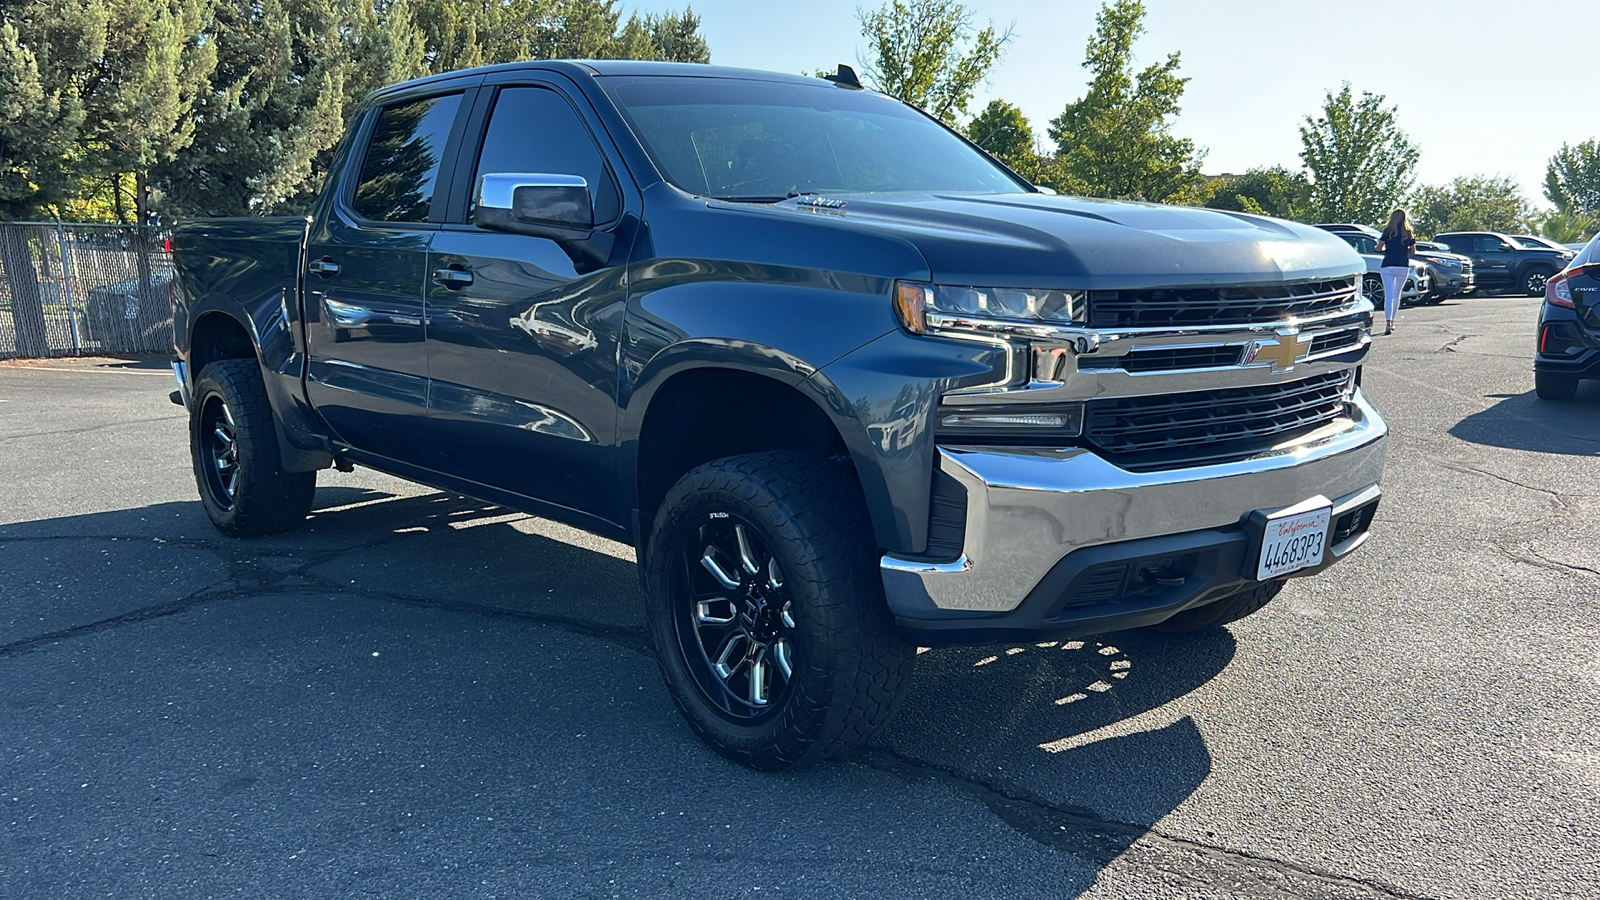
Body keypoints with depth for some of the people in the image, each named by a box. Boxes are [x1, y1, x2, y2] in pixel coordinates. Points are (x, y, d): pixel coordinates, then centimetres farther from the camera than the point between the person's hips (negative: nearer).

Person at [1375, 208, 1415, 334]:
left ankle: (1388, 323, -23)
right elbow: (1413, 250, 13)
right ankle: (1392, 322, 25)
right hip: (1403, 266, 3)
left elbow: (1378, 248, -3)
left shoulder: (1388, 231, -3)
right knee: (1397, 294, 18)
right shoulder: (1409, 233, 6)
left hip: (1388, 266, -3)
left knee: (1389, 295, -9)